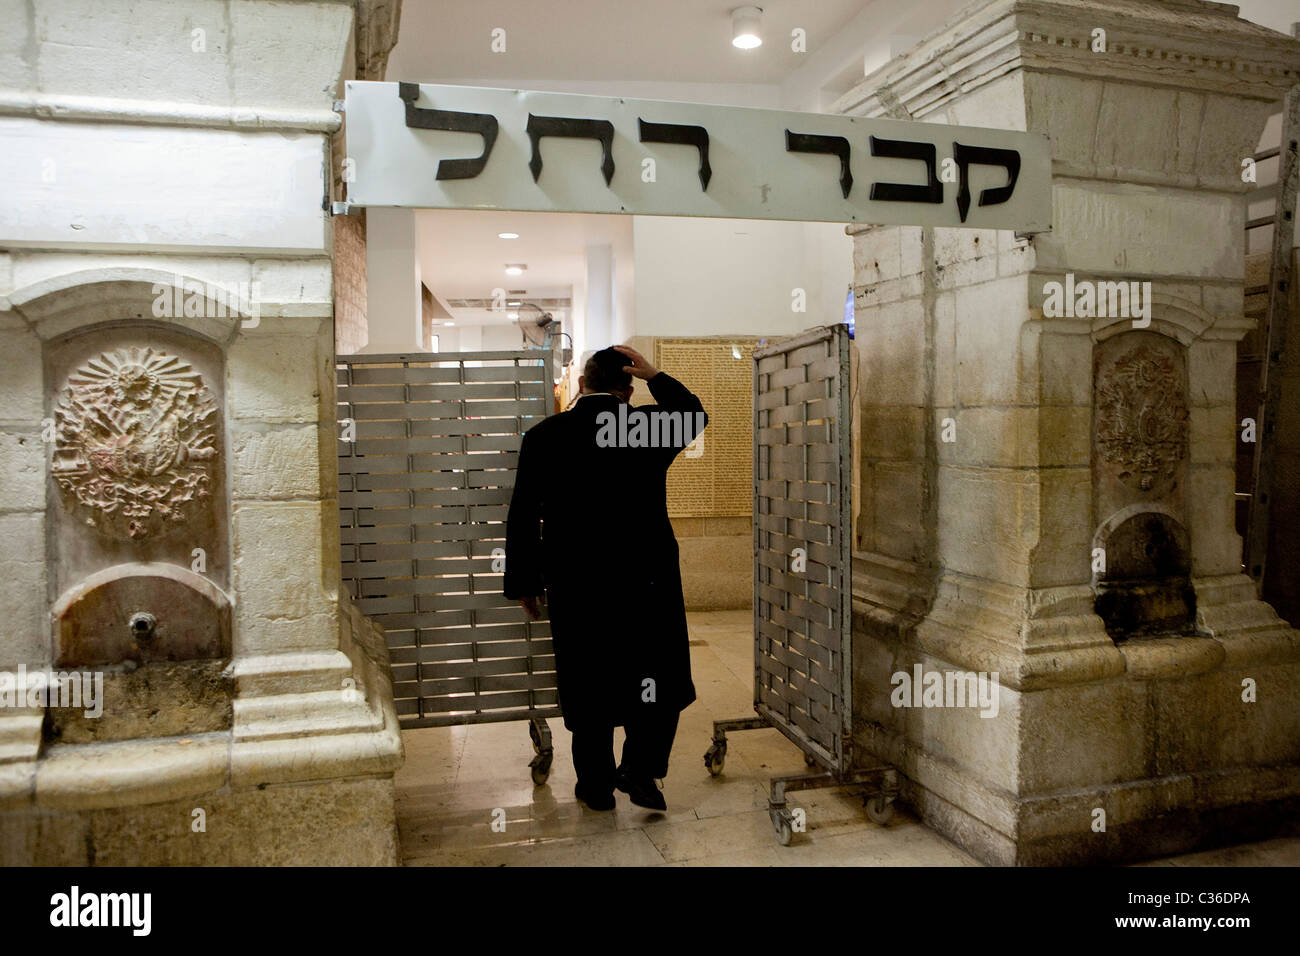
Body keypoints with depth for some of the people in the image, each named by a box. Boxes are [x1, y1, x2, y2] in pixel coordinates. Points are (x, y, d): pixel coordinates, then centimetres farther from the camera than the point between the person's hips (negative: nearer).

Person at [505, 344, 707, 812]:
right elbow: (696, 415, 19)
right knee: (661, 677, 15)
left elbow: (522, 519, 0)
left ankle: (596, 784, 21)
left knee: (587, 684, 12)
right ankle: (640, 766, 6)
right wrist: (654, 375, 16)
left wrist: (524, 584, 8)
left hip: (574, 585, 1)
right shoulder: (650, 426, -4)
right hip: (648, 579, 0)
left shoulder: (542, 437, -2)